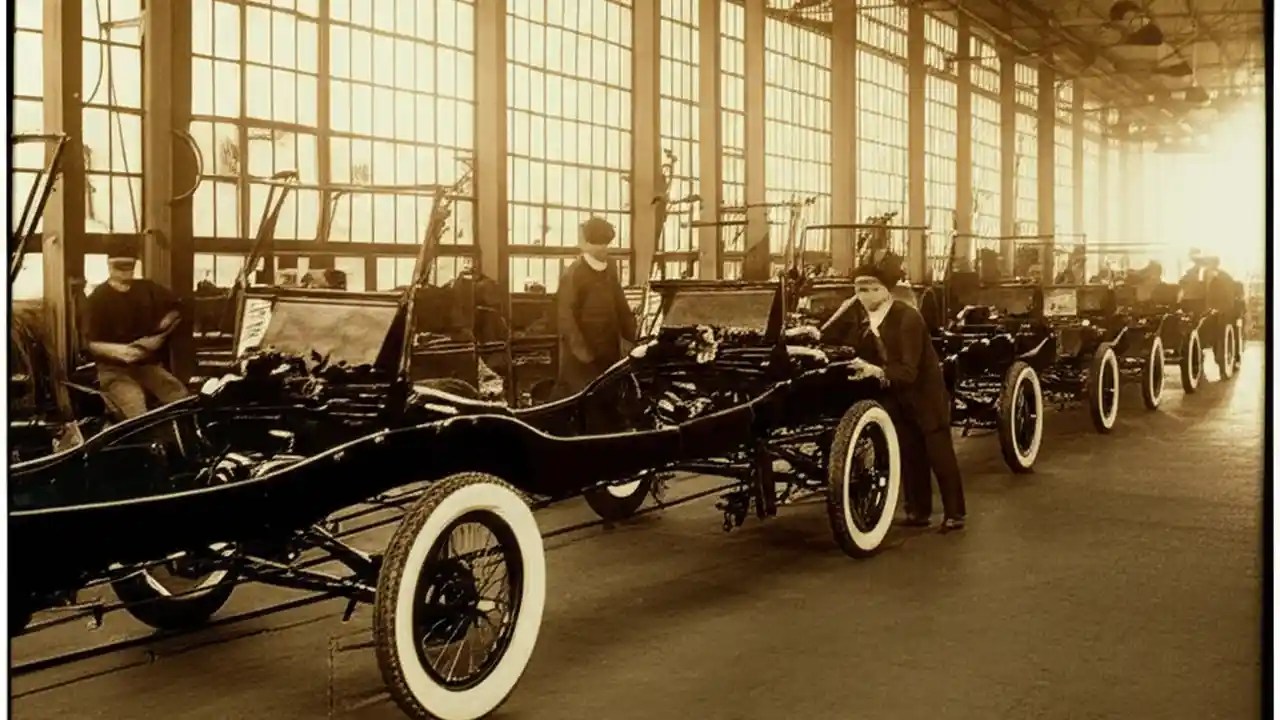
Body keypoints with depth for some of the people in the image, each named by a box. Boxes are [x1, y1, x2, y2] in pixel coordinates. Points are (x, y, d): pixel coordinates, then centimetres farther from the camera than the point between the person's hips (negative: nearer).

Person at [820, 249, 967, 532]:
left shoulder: (907, 317, -28)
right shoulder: (859, 315, -7)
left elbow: (908, 371, -34)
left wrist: (876, 371, -49)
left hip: (926, 391, -6)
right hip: (898, 395, 6)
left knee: (939, 454, -1)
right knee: (909, 453, 11)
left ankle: (954, 514, 9)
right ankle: (918, 511, 20)